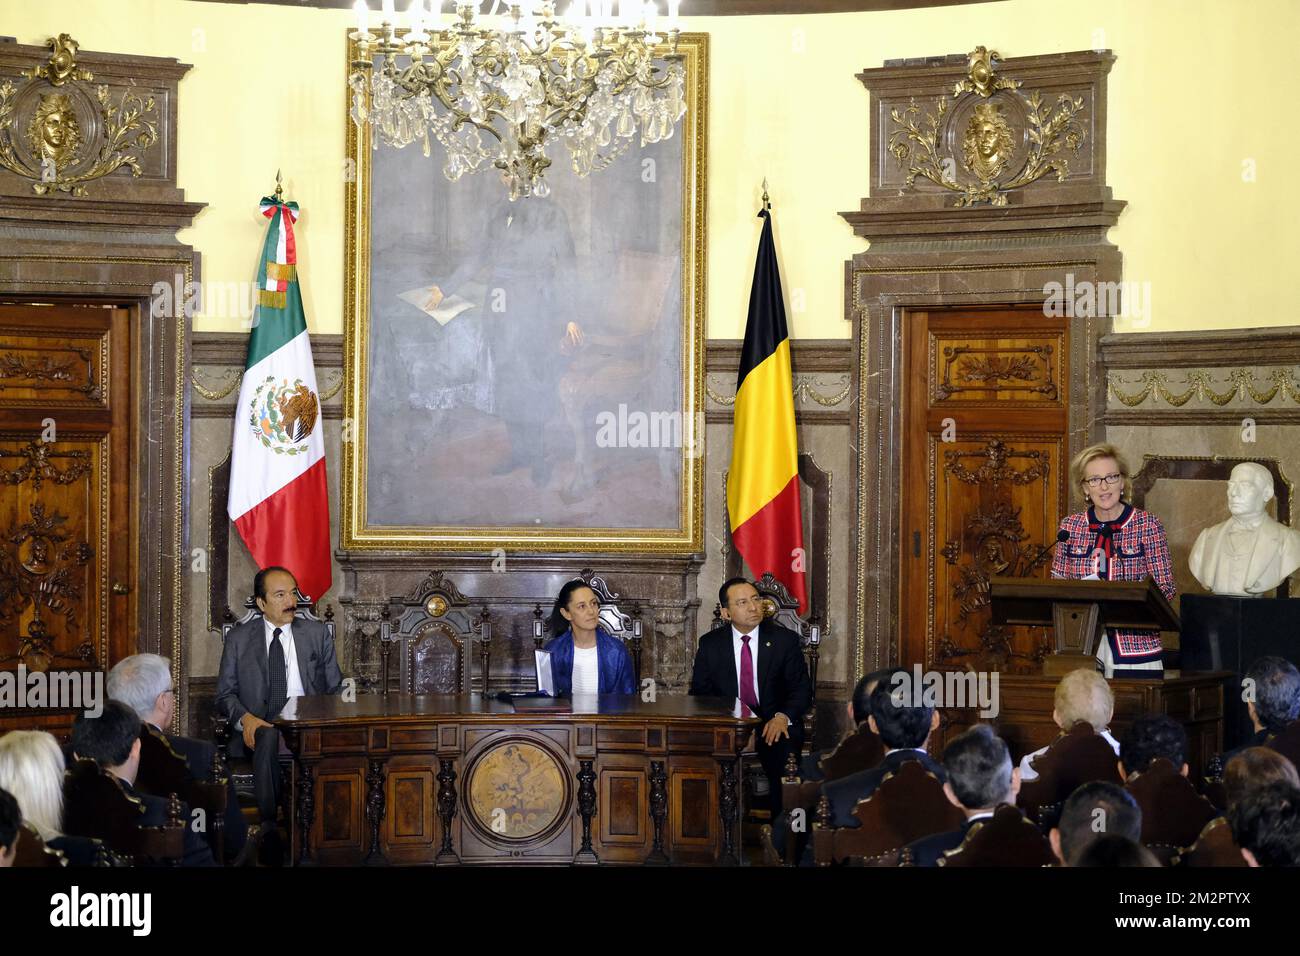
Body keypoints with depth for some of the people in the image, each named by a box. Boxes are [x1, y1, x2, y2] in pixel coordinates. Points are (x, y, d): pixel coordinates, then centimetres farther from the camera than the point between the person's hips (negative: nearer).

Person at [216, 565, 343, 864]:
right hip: (257, 727, -1)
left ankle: (269, 828, -33)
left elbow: (336, 690, 15)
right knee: (269, 736, -37)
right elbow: (225, 694, 12)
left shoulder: (317, 634, 16)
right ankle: (269, 823, -38)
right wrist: (245, 717, -11)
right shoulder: (238, 639, 14)